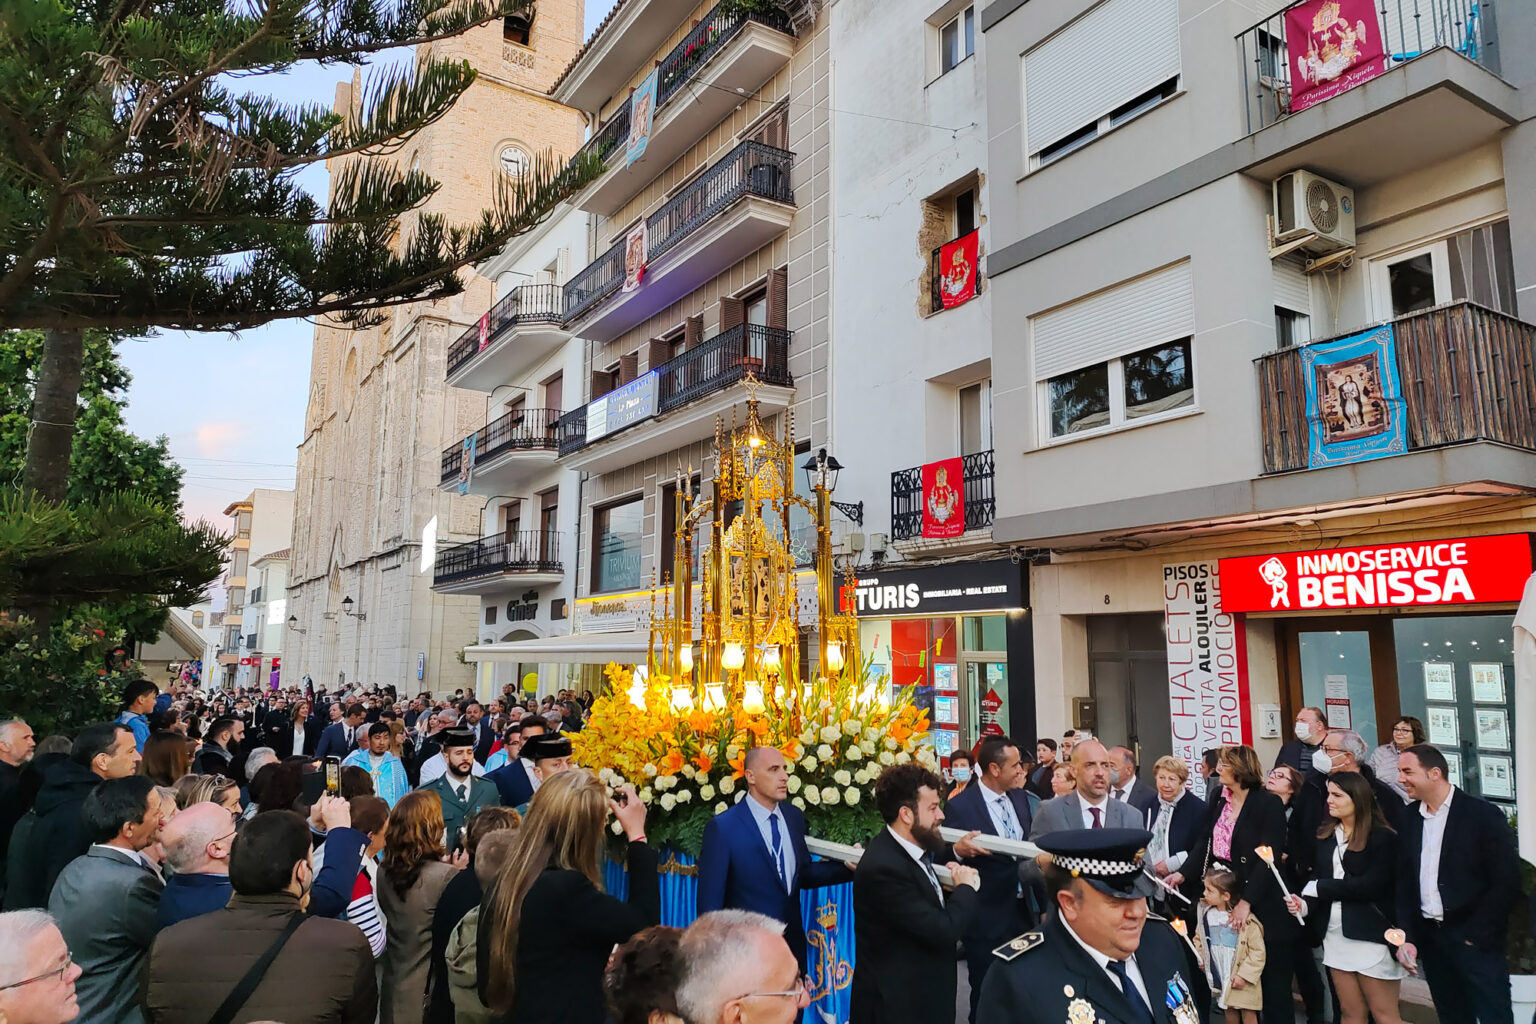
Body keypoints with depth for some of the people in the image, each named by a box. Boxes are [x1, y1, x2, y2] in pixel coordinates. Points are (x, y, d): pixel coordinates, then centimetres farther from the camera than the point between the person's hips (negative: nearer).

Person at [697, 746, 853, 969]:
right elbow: (710, 900, -12)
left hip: (793, 943, 5)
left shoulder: (794, 816, 2)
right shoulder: (722, 827, -16)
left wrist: (849, 866, -4)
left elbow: (803, 874, 9)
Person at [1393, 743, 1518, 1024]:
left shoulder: (1483, 815, -9)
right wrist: (1406, 937, -1)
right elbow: (1404, 883, 7)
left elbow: (1507, 882, -10)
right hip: (1429, 937, 5)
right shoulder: (1409, 818, 5)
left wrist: (1477, 935, -12)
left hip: (1475, 941, -5)